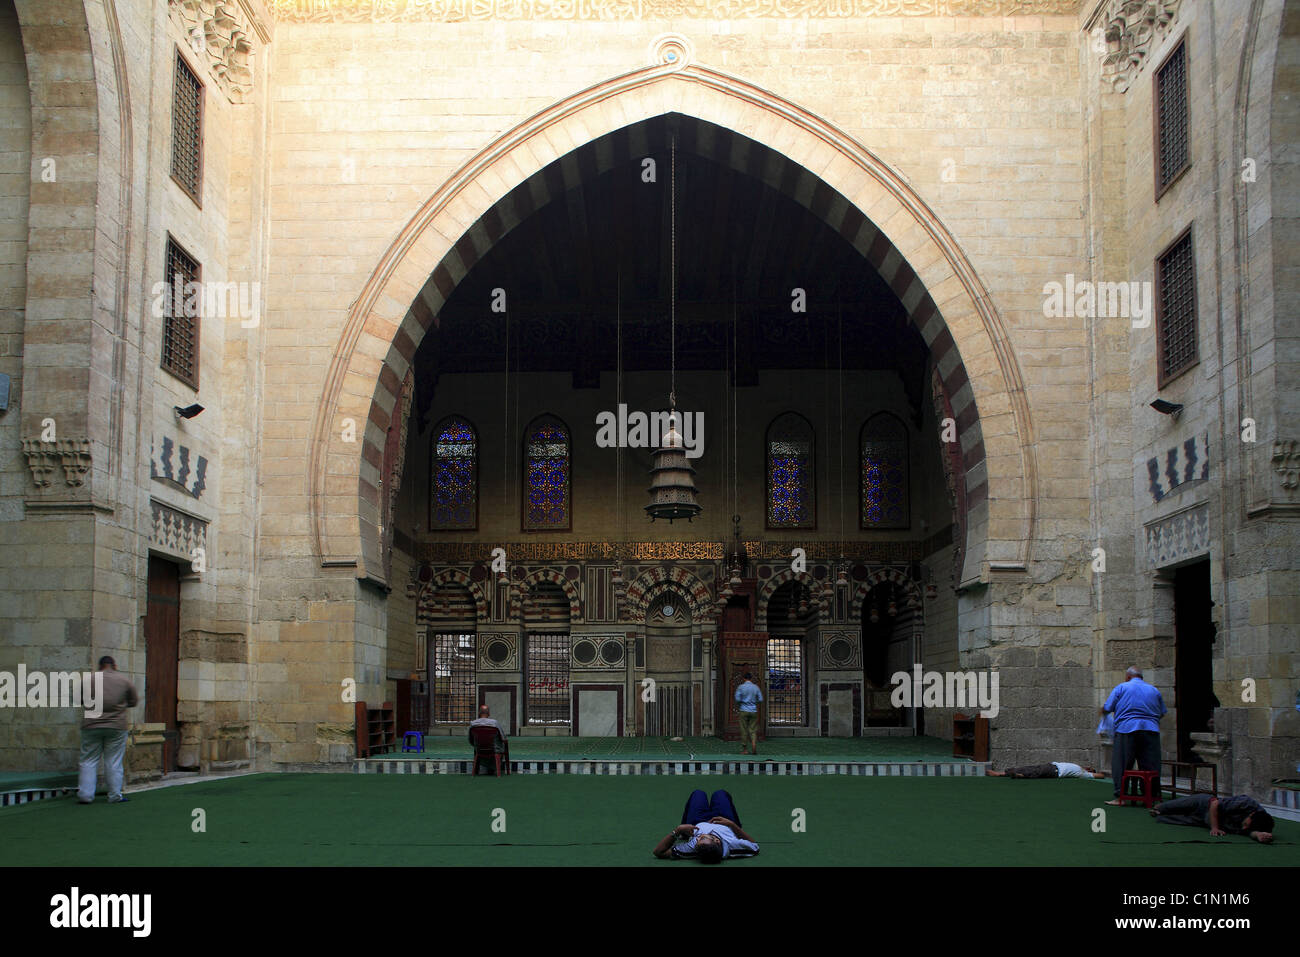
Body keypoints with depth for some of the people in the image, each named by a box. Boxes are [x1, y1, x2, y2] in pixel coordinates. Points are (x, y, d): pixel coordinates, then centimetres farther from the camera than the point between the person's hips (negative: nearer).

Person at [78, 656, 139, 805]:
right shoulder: (125, 680, 2)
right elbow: (134, 702, 9)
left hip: (91, 725, 0)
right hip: (116, 726, 0)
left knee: (89, 761, 7)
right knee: (114, 762, 5)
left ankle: (85, 794, 3)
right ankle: (115, 796, 7)